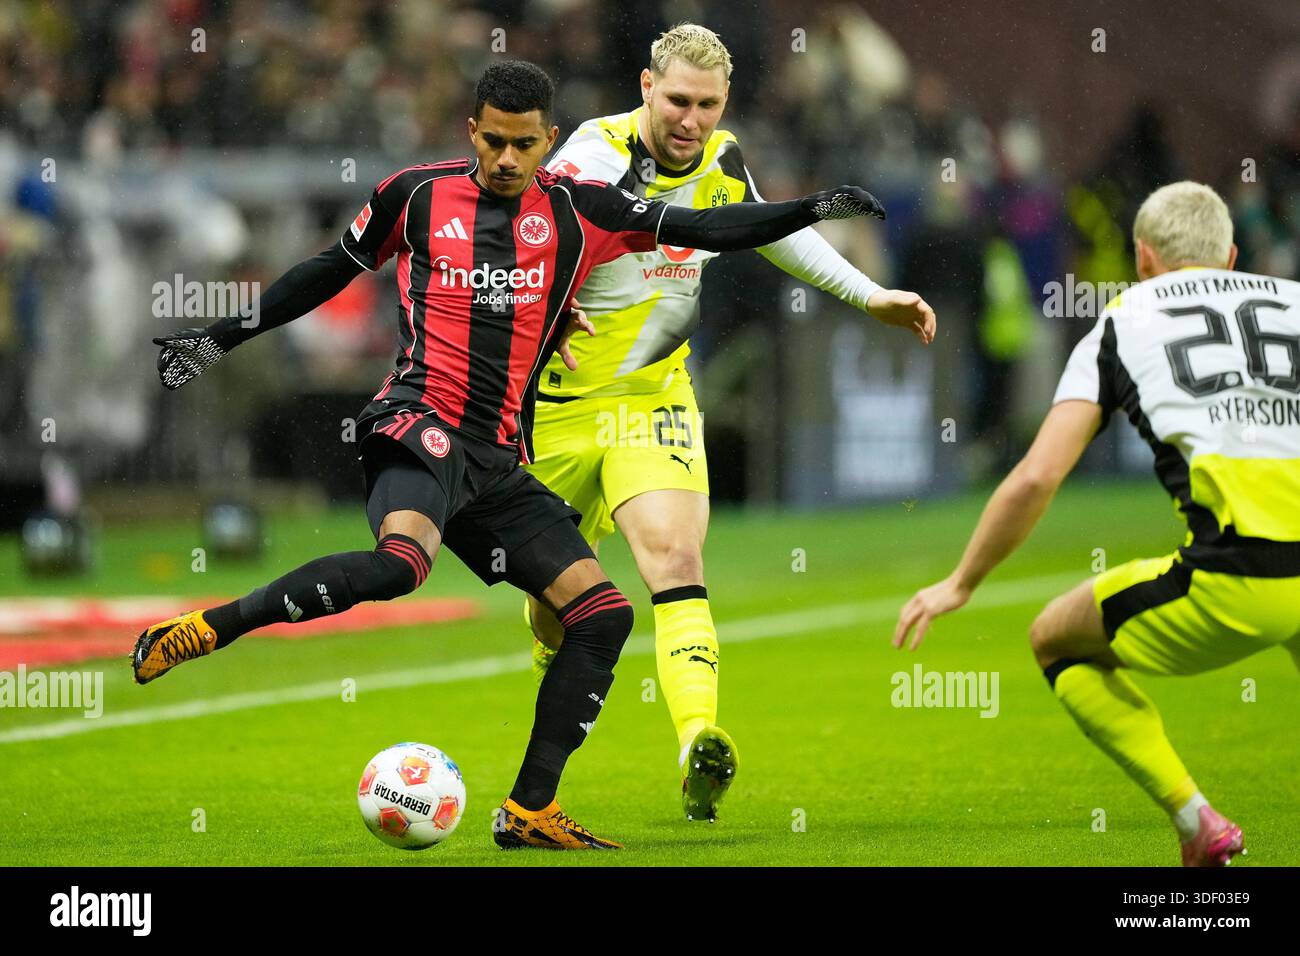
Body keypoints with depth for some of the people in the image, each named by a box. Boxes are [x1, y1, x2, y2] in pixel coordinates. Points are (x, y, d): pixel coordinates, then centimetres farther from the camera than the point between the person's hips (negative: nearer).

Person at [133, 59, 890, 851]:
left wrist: (812, 210, 2)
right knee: (401, 563, -36)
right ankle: (200, 630, -29)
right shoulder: (416, 195, 4)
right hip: (421, 425, -5)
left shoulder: (577, 212, 9)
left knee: (605, 613, -5)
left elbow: (705, 230, 11)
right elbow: (331, 272, 18)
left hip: (502, 463, 5)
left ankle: (529, 811, 1)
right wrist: (223, 338, 20)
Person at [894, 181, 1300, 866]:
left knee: (1056, 639, 21)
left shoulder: (1123, 322, 17)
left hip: (1237, 577, -4)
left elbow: (1036, 477, 9)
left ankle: (1194, 820, 9)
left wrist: (959, 585, 20)